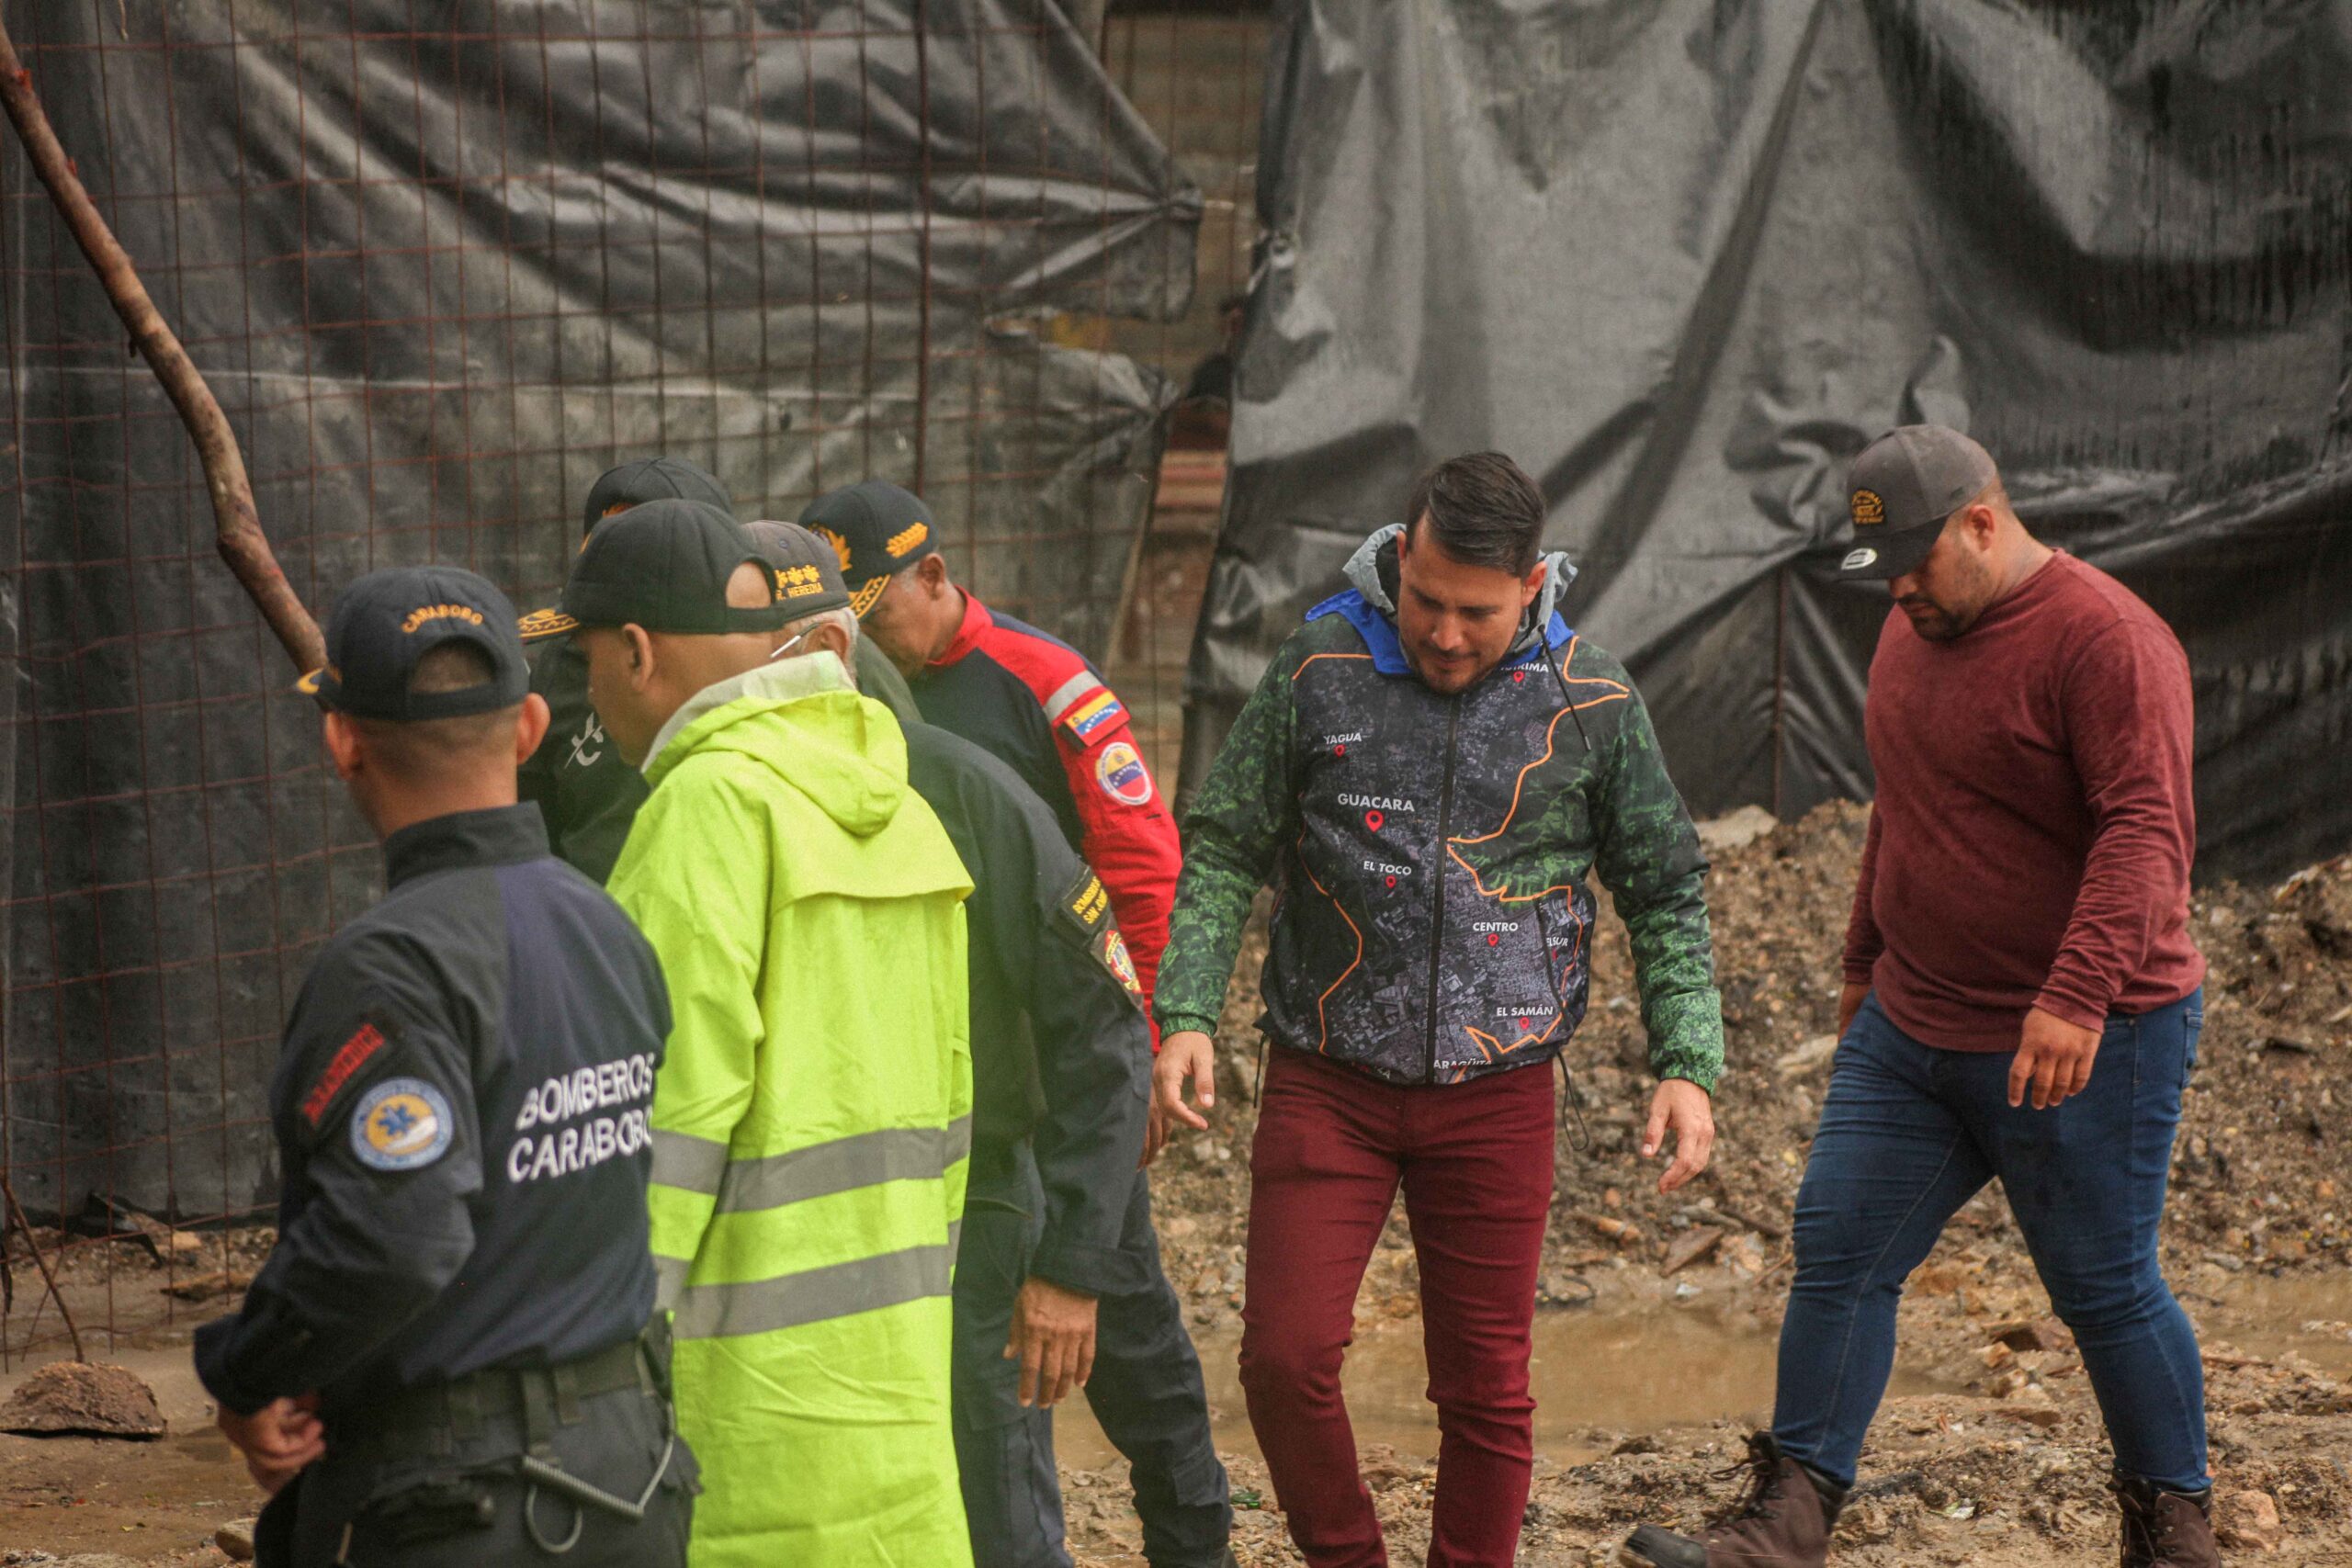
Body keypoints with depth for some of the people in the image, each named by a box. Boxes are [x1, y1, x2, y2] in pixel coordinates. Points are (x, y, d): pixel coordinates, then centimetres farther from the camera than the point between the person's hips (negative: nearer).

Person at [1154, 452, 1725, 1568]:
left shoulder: (1592, 702, -3)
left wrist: (1687, 1063, -4)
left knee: (1487, 1389, 6)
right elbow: (1223, 854, 0)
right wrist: (1186, 1016, -12)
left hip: (1496, 1095, 1)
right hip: (1328, 1083, 0)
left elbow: (1666, 892, 6)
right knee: (1286, 1356, -7)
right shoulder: (1318, 673, -5)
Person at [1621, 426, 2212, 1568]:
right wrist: (1865, 962, 27)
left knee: (2106, 1291, 3)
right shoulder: (1914, 628, 10)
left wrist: (2079, 995, -36)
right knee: (1837, 1250, 1)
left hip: (2084, 1044, -8)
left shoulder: (2104, 641, -17)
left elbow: (2146, 832, -26)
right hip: (1911, 1032, 8)